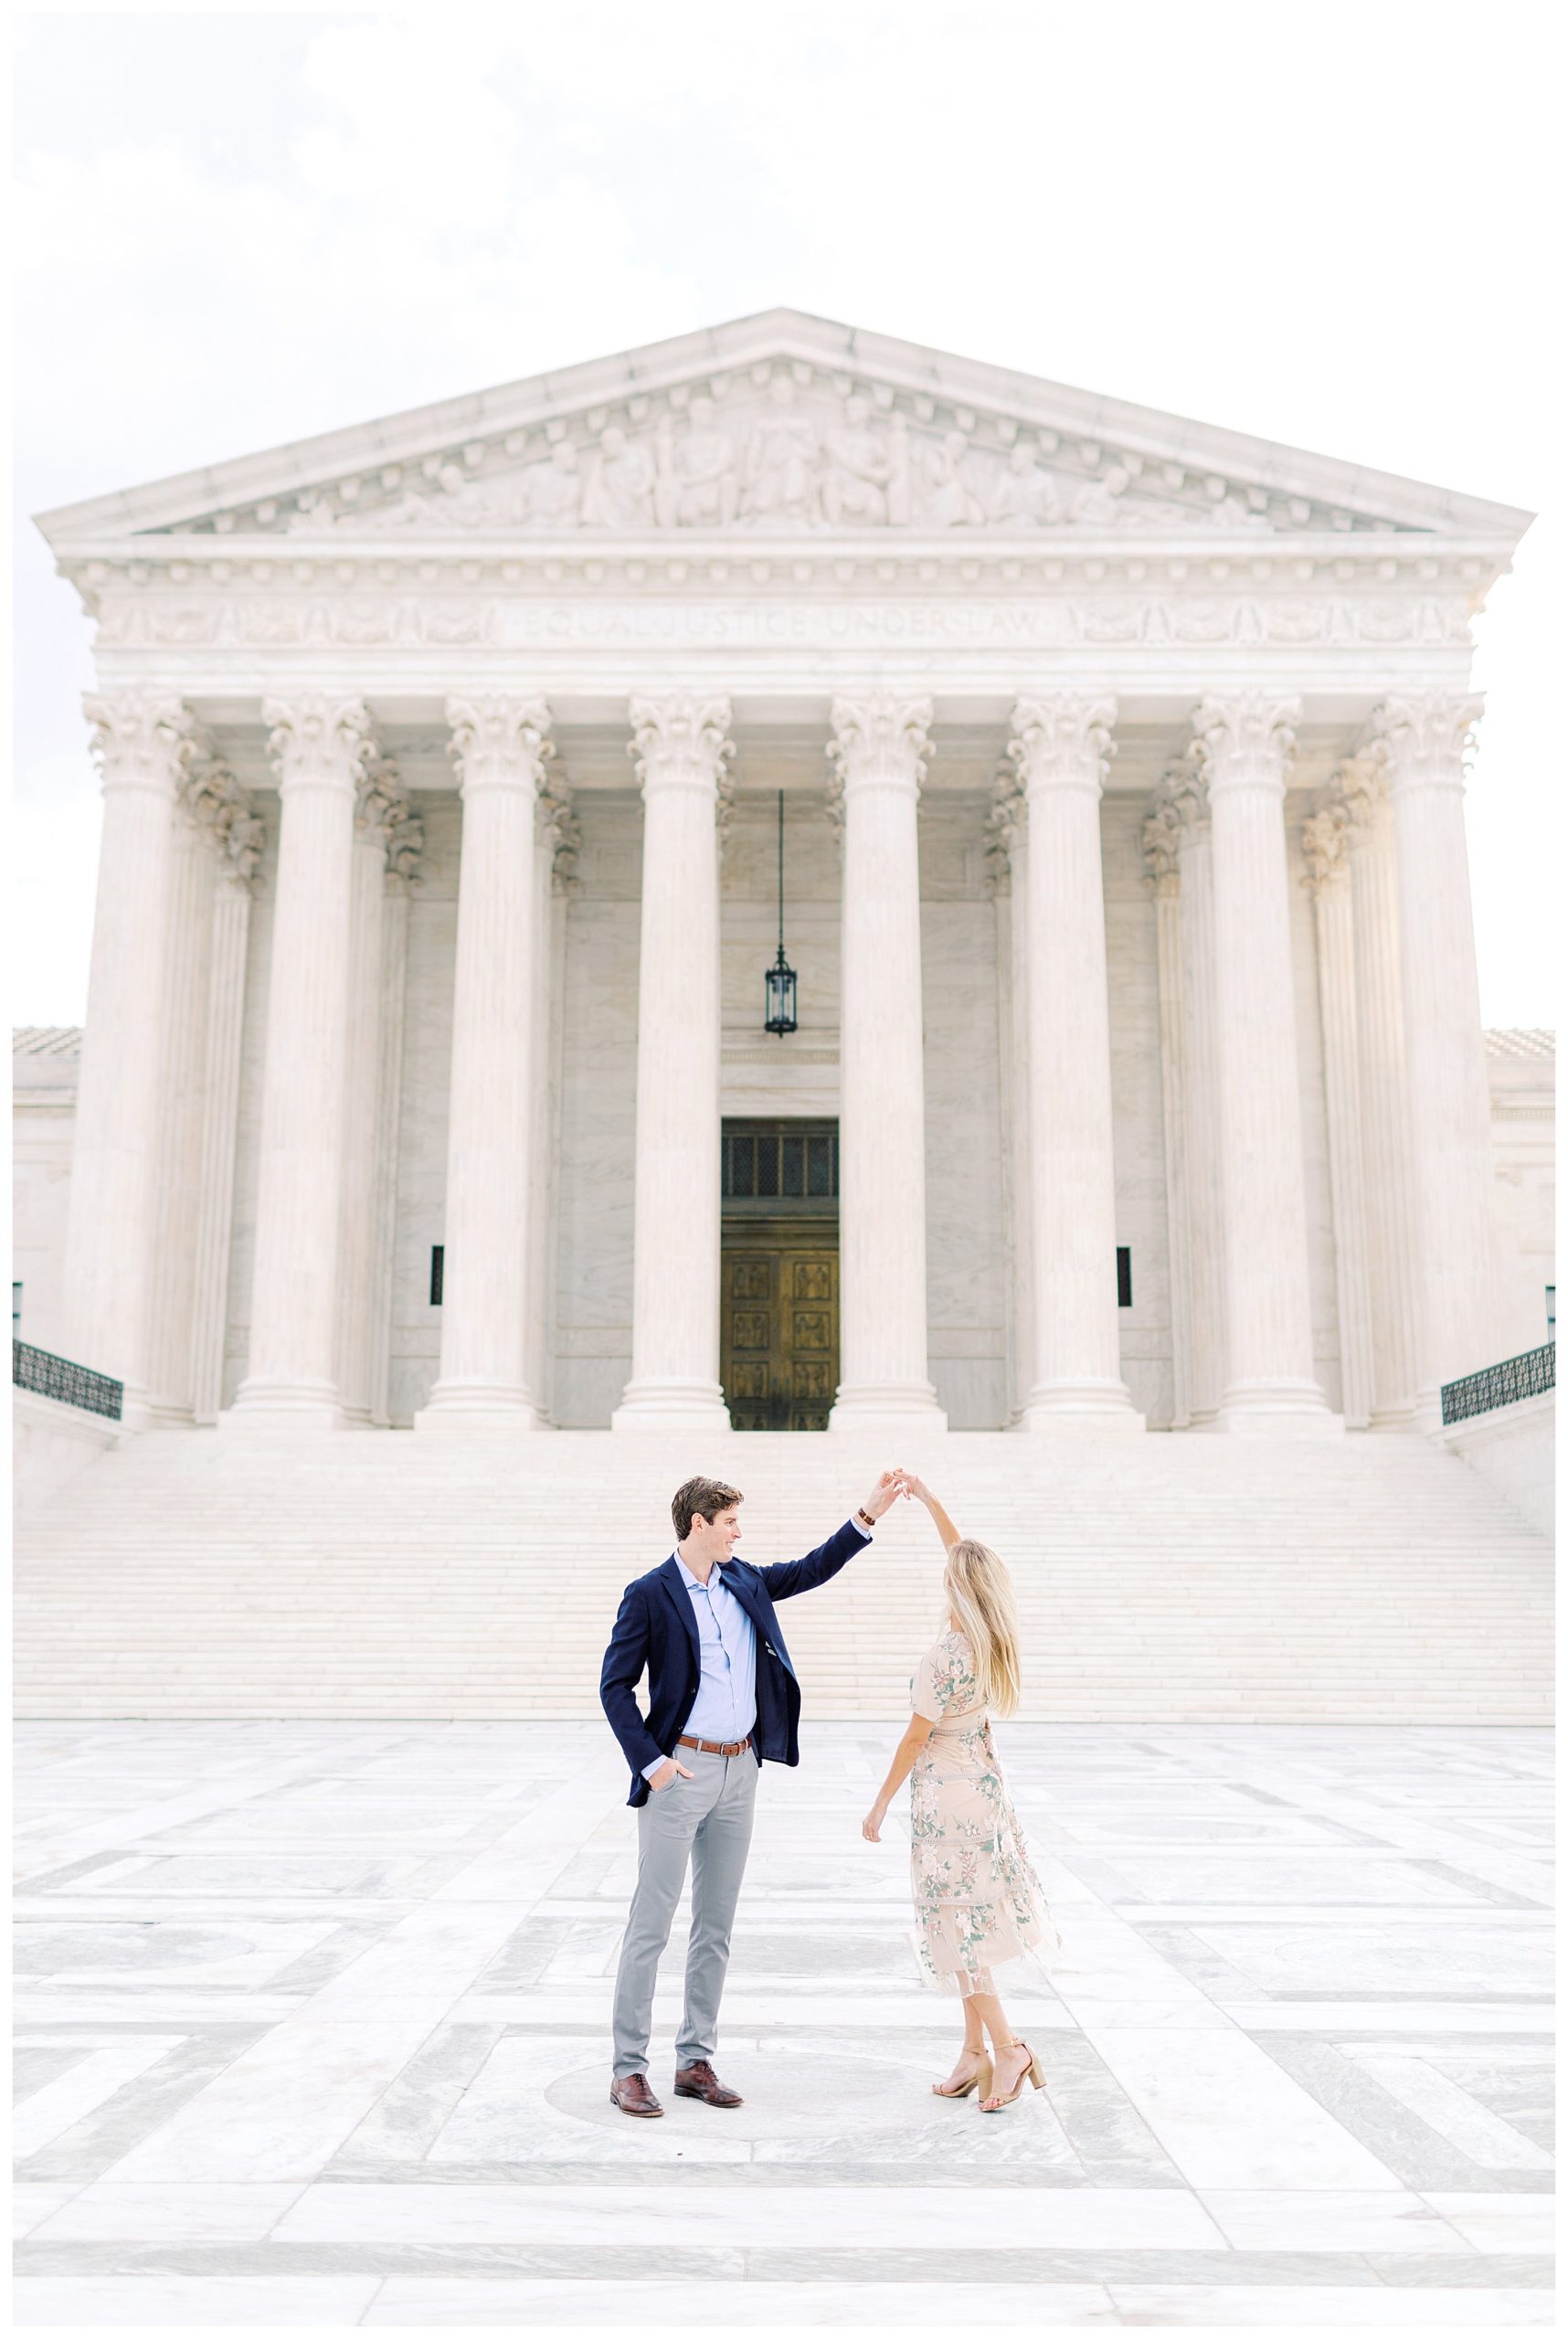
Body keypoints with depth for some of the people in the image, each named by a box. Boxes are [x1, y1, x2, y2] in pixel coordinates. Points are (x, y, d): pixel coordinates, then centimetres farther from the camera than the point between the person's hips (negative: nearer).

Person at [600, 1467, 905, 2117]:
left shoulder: (744, 1582, 9)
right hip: (681, 1769, -6)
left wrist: (868, 1514, 9)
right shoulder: (649, 1594, -8)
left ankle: (696, 2061, 20)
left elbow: (812, 1569, 17)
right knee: (651, 1924, -1)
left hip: (739, 1770, 6)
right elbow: (615, 1686, -7)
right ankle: (628, 2068, 6)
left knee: (715, 1926, 11)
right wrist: (649, 1761, -14)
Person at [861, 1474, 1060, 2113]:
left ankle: (1005, 2047, -1)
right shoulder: (994, 1639, 0)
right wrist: (927, 1497, 22)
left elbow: (916, 1738, -15)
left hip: (945, 1795, -8)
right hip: (986, 1787, 8)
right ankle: (975, 2052, 18)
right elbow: (965, 1553, 14)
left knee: (958, 1923, 0)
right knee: (974, 1923, 12)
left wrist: (880, 1804, -5)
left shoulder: (947, 1653, -21)